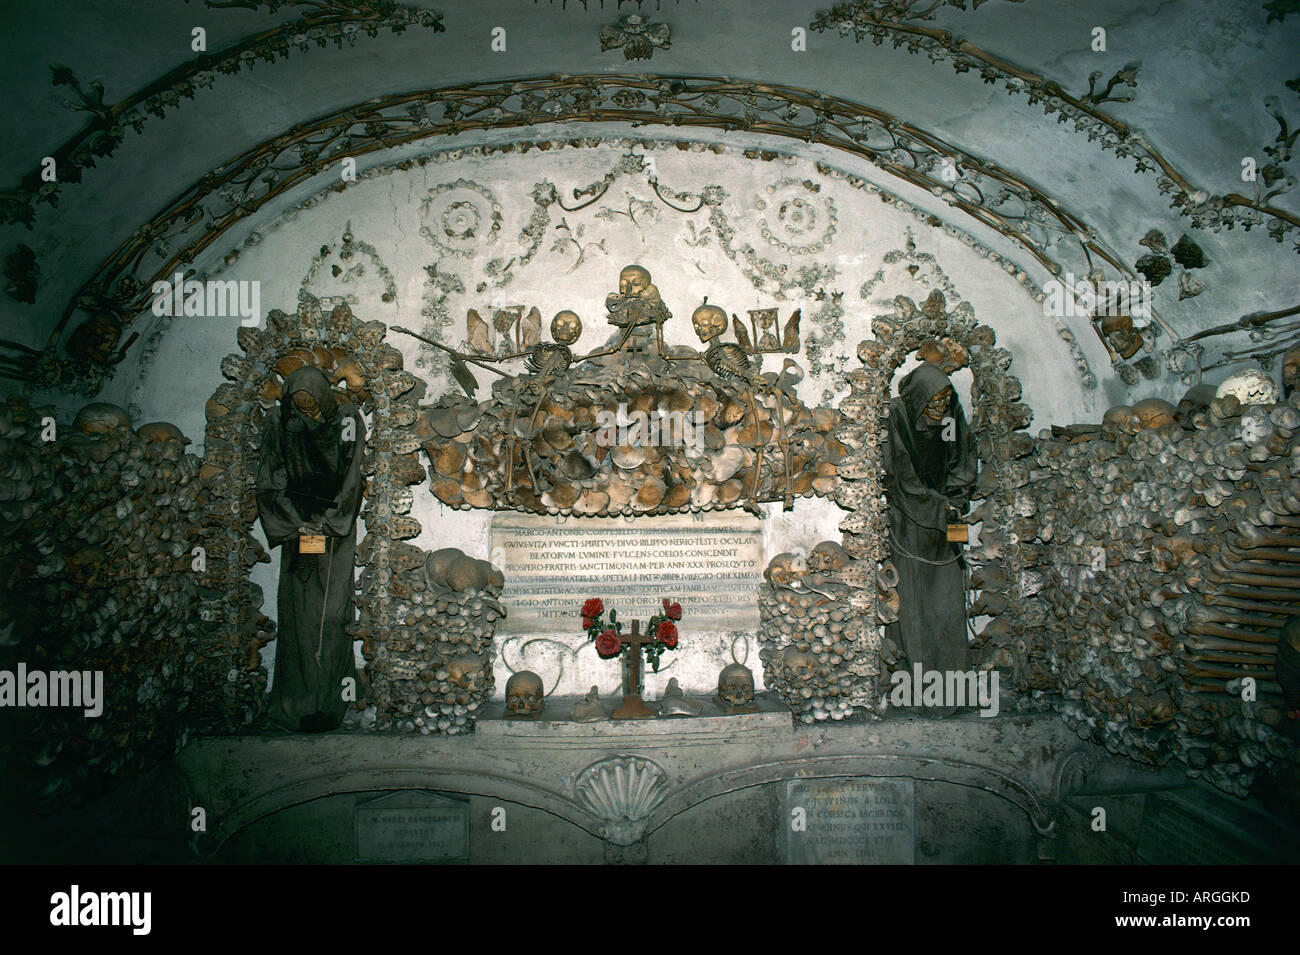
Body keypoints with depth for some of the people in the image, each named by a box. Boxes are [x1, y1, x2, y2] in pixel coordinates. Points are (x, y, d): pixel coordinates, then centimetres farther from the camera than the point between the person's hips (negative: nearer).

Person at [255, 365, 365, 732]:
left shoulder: (348, 420, -2)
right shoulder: (280, 422, 1)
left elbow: (350, 478, -4)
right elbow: (270, 480, 1)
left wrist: (324, 520, -12)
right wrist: (297, 520, -9)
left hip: (336, 533, -1)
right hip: (297, 530, 1)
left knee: (332, 612, -5)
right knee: (298, 611, 0)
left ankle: (328, 700, 0)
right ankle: (298, 698, 7)